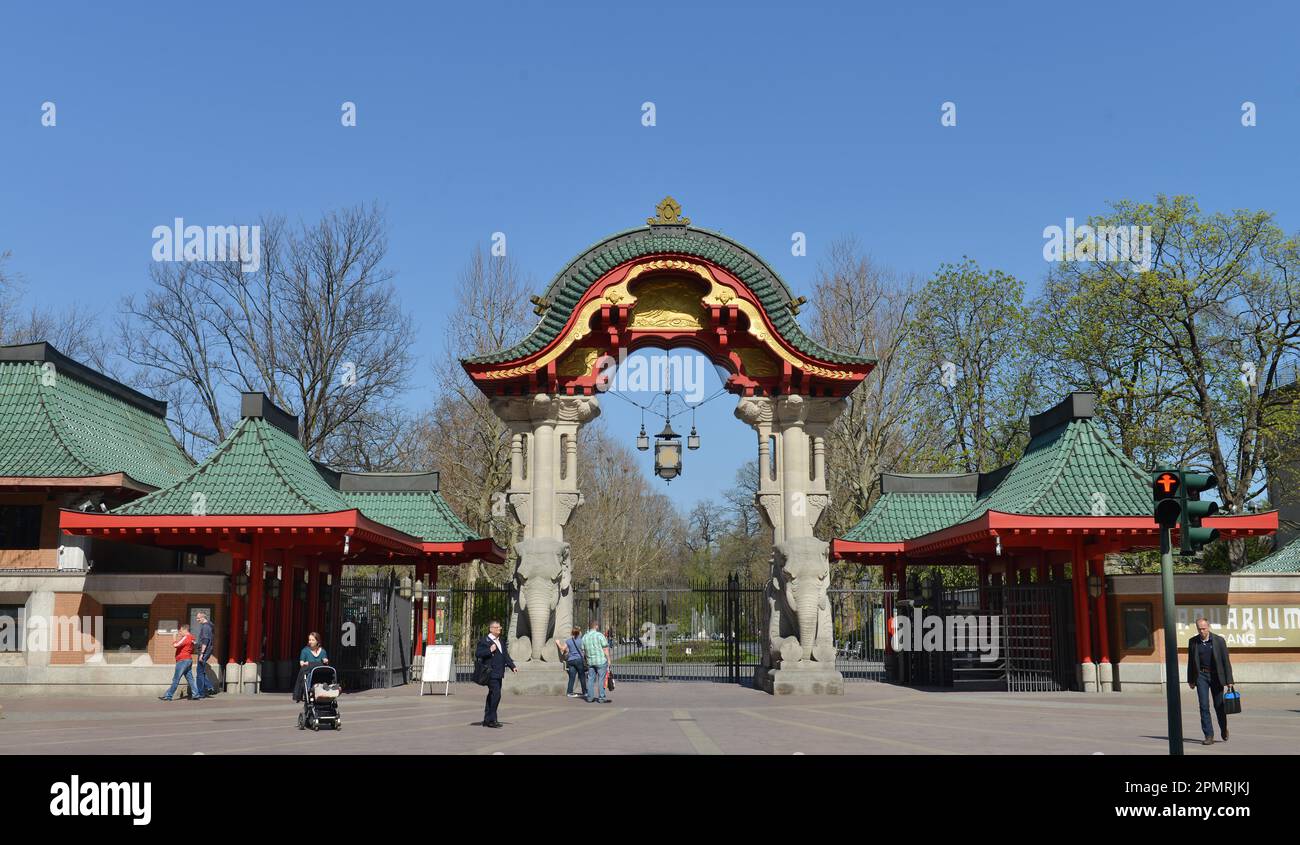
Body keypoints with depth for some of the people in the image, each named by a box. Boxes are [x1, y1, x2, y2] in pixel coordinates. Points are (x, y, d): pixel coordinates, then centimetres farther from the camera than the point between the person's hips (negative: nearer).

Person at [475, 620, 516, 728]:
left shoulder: (501, 641, 20)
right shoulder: (484, 641, -7)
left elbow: (505, 655, 23)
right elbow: (477, 654, -14)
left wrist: (512, 666, 13)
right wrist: (489, 650, -22)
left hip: (499, 674, 9)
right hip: (491, 673, -9)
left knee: (492, 695, 12)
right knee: (496, 694, -15)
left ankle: (487, 720, 19)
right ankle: (491, 719, -10)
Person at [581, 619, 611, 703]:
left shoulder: (584, 637, 9)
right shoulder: (600, 635, -8)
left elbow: (583, 651, 12)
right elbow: (605, 649, -9)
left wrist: (586, 661, 20)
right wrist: (608, 660, -2)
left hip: (590, 662, 5)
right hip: (601, 661, -5)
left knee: (591, 679, 10)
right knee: (601, 679, -2)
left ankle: (590, 697, 11)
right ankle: (601, 698, -2)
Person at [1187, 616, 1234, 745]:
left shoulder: (1219, 640, -6)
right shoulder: (1193, 642, 1)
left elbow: (1226, 661, -5)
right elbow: (1191, 662, 8)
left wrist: (1229, 680, -8)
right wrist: (1190, 680, 8)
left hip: (1216, 676, -1)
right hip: (1201, 676, 1)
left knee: (1219, 705, 8)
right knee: (1204, 706, -5)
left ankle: (1224, 729, 34)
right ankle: (1209, 736, -2)